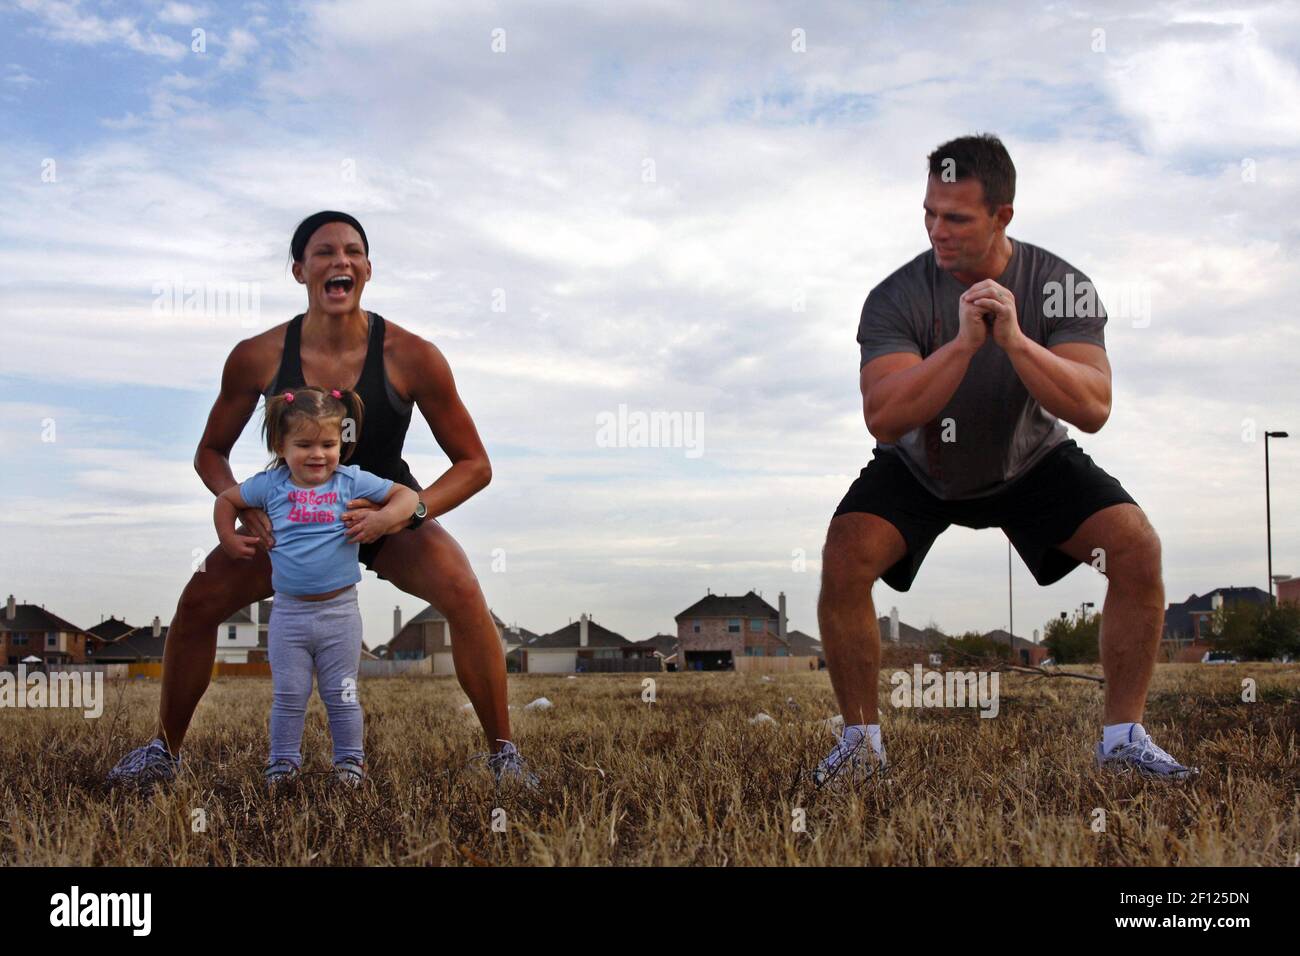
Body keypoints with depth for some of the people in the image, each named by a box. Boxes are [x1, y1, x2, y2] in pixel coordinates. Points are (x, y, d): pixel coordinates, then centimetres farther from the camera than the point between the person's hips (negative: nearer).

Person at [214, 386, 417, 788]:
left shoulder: (352, 481, -5)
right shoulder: (270, 485, 0)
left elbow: (407, 496, -2)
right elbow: (226, 499, 16)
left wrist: (382, 519, -18)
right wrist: (228, 539, 7)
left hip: (339, 611, -1)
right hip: (288, 612, 1)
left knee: (341, 694, 10)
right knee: (288, 695, 9)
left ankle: (349, 759, 22)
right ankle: (283, 761, 21)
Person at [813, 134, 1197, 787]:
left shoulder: (1060, 286, -18)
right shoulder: (897, 297, -22)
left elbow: (1093, 410, -28)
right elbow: (881, 416, -34)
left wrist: (1015, 340, -40)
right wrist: (964, 342, -42)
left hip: (1030, 461, 1)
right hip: (918, 468, -1)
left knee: (1137, 547, -18)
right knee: (844, 557, -26)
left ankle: (1123, 737, -3)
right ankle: (861, 740, -8)